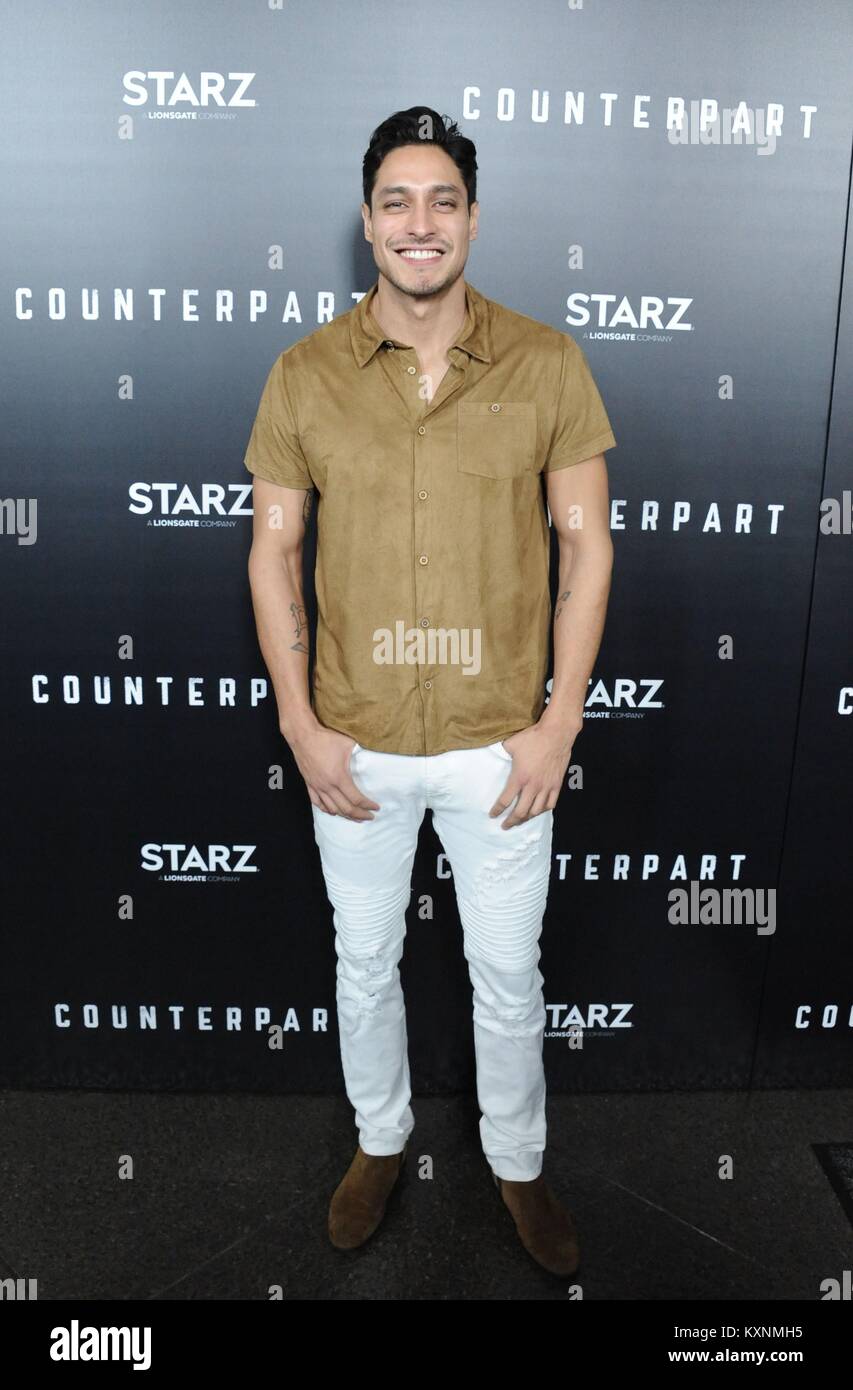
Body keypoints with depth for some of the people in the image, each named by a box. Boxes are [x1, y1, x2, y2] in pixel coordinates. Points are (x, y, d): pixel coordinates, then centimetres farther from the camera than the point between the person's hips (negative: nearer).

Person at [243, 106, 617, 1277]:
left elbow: (585, 540, -4)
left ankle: (519, 1163, 42)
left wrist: (560, 721, -9)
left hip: (500, 742, 0)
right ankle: (382, 1139, 46)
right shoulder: (304, 374, -4)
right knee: (365, 961, 19)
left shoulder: (548, 364, -6)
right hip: (355, 742, 1)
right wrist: (299, 722, -7)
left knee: (509, 974, 15)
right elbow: (273, 547, 0)